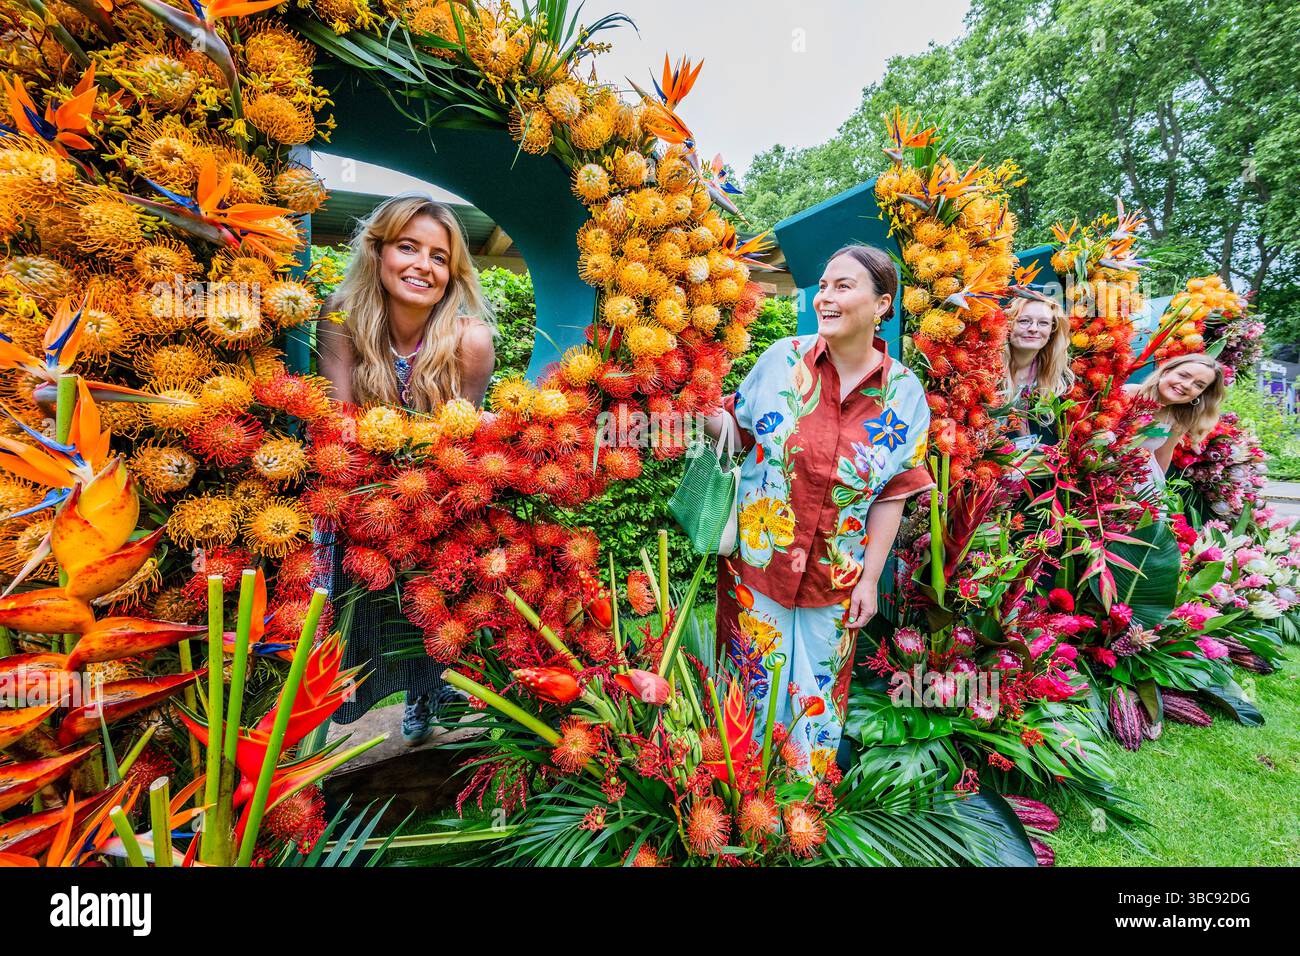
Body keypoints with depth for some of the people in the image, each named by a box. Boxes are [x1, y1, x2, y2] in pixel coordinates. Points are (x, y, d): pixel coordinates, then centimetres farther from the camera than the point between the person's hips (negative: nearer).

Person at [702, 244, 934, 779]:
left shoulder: (904, 394, -6)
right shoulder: (783, 359, -7)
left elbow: (892, 495, -3)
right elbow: (736, 427, 2)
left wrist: (870, 579, -3)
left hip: (835, 578, 1)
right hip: (756, 560, 0)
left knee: (818, 691, 18)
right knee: (753, 679, 15)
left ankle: (809, 785, 47)